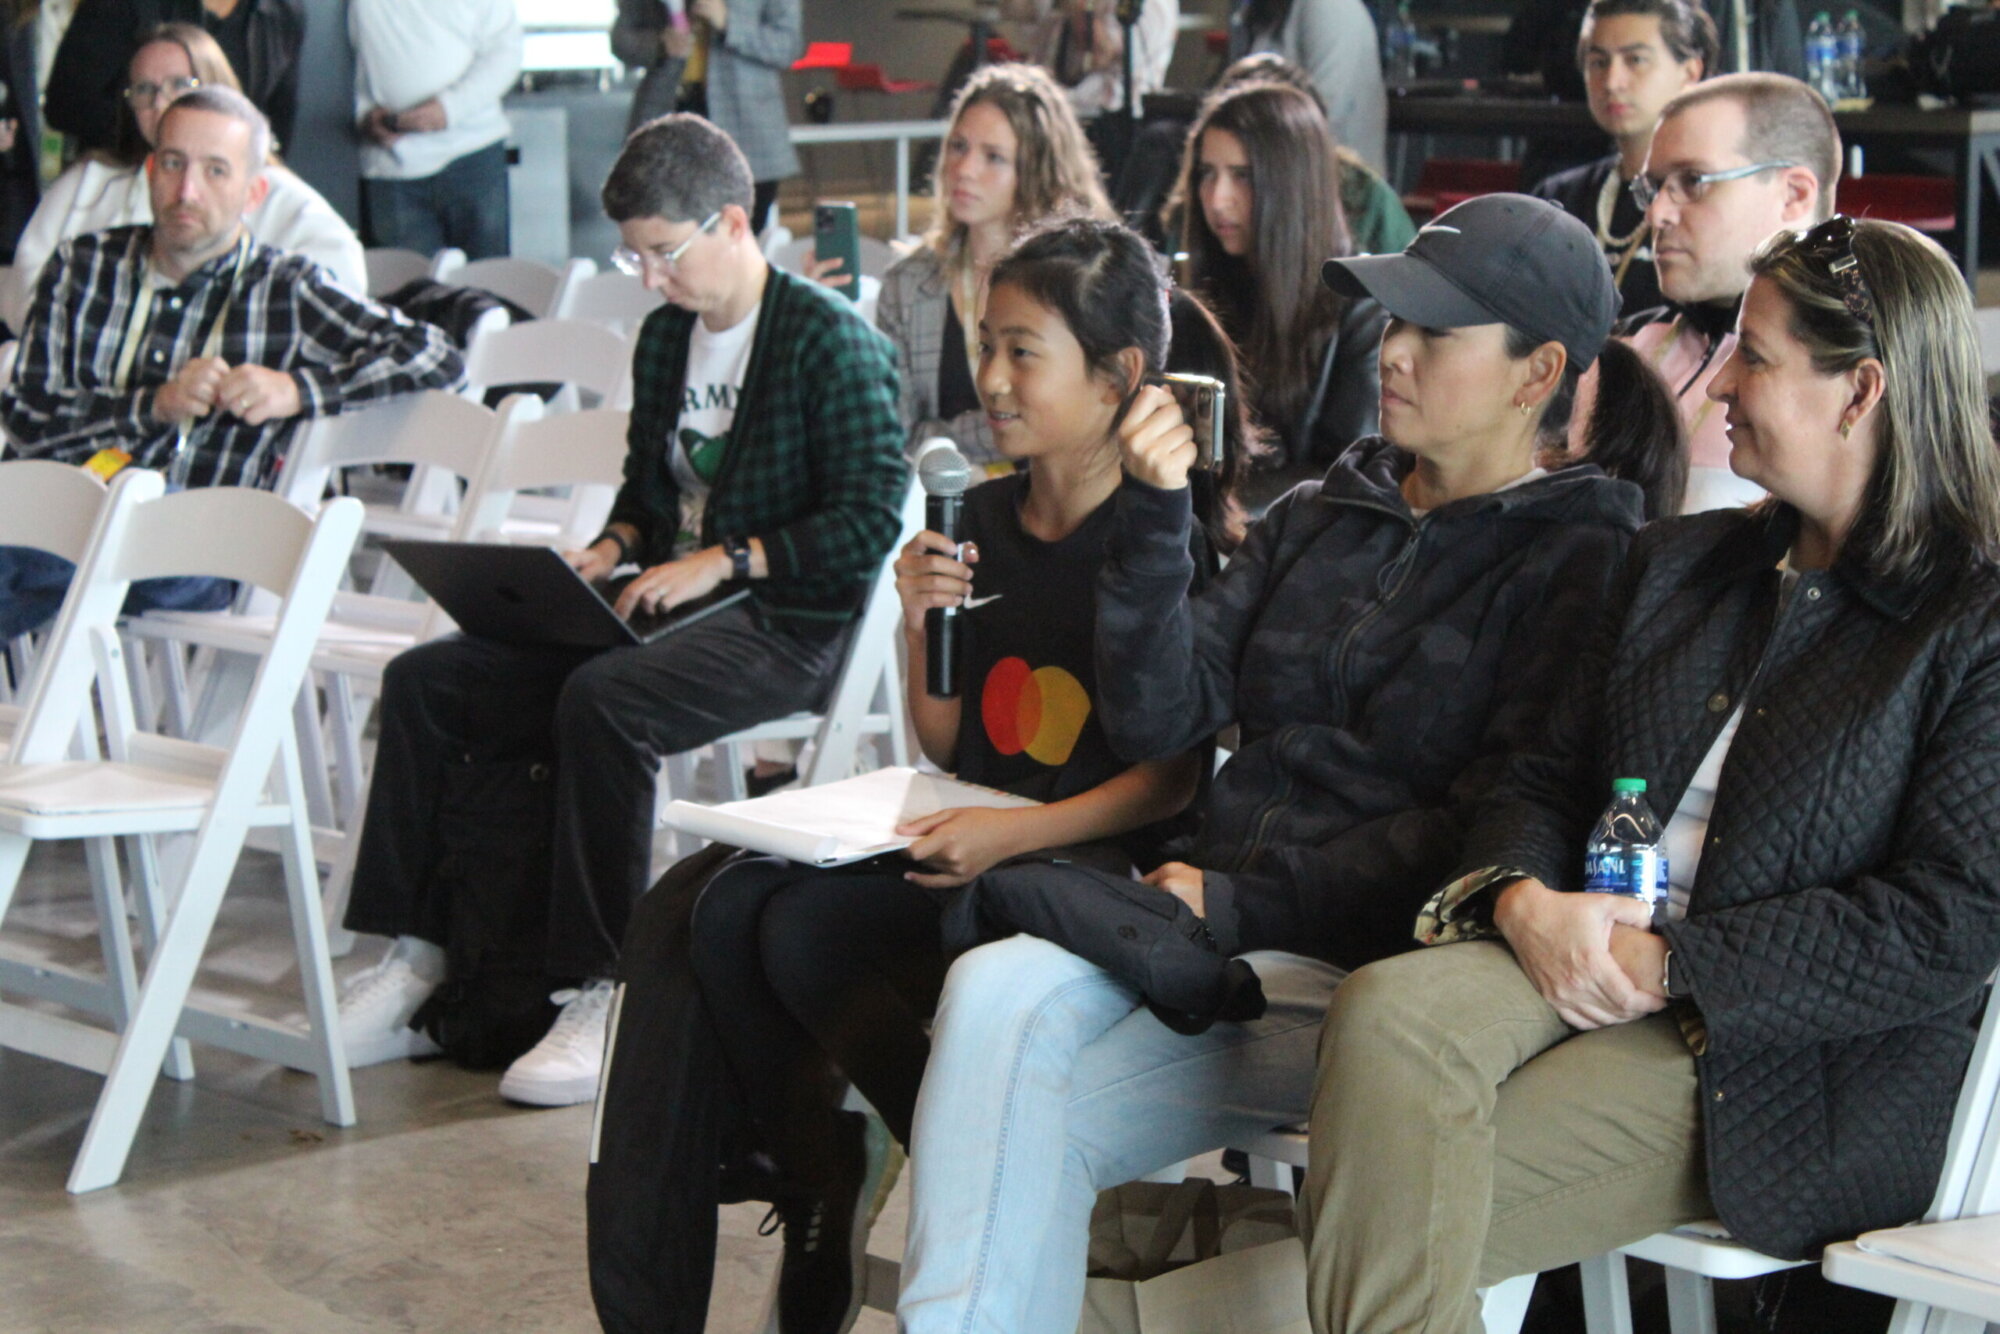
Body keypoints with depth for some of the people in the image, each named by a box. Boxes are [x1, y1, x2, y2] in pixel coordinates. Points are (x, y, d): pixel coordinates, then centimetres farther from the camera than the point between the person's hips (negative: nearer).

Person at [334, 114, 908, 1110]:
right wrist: (607, 552, 5)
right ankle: (418, 964, -5)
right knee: (424, 683, -6)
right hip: (663, 606, 8)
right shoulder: (665, 336, 16)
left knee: (602, 700, -37)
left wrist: (724, 562, -20)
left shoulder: (831, 340, -8)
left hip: (787, 626, -8)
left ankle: (607, 995, -30)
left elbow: (870, 518, -15)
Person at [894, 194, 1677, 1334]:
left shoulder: (1584, 556, -2)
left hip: (1362, 968, -6)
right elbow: (1154, 721, 10)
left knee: (1041, 1122, -24)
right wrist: (1154, 517, -4)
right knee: (993, 989, -26)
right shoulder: (1319, 517, 19)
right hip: (1216, 918, 6)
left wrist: (1248, 904, -14)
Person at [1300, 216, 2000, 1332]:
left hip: (1786, 1063, -6)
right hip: (1578, 957, 6)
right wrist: (1522, 900, -8)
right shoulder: (1681, 561, 19)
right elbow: (1546, 780, 17)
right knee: (1387, 1010, -29)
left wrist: (1673, 962, -16)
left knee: (1402, 1217, -25)